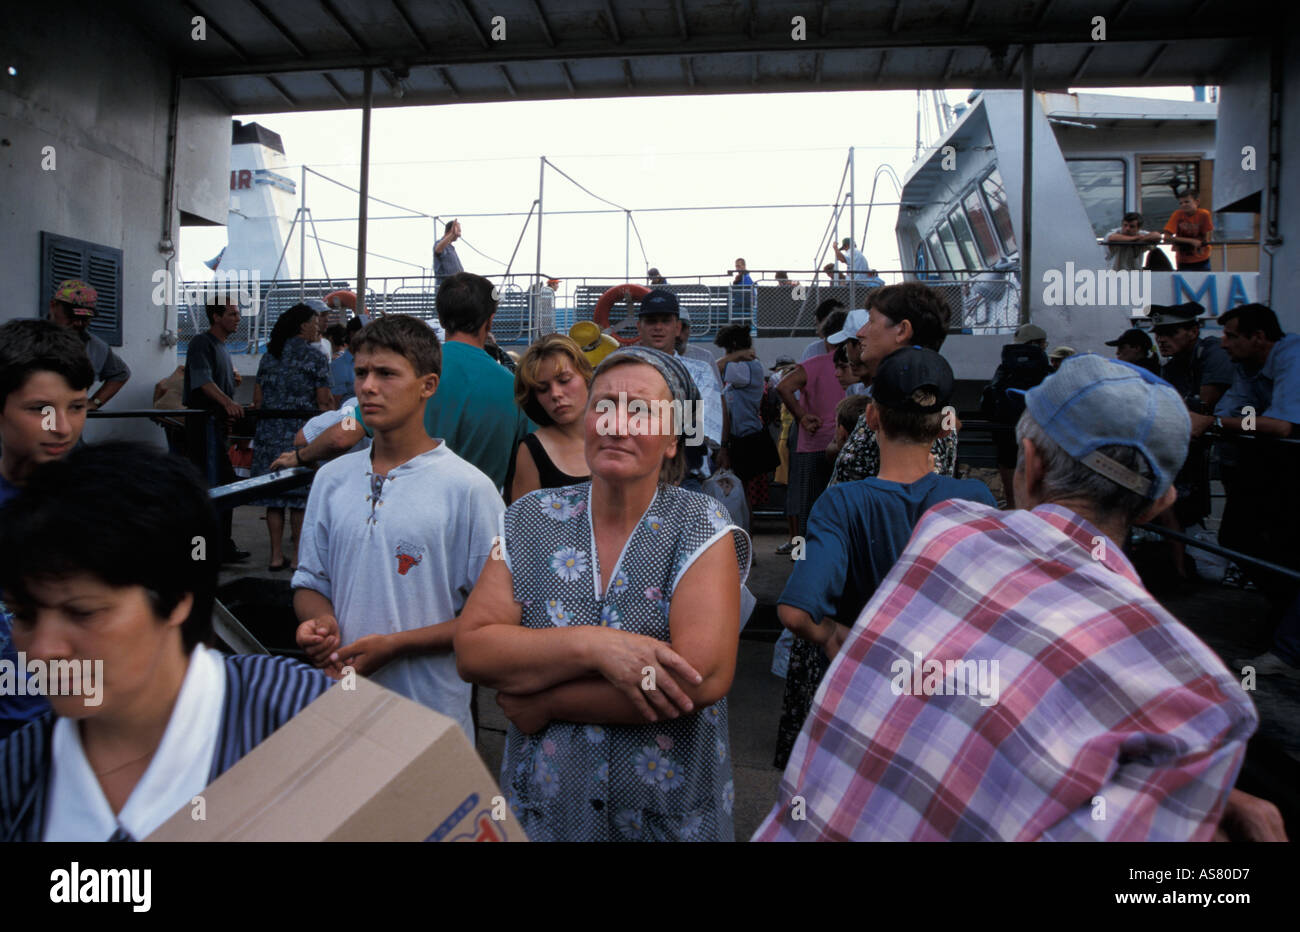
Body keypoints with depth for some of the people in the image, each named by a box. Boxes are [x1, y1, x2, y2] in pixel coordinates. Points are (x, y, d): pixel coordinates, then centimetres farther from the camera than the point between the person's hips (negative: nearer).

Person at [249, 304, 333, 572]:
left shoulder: (268, 355, 12)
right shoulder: (313, 356, -4)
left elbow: (257, 399, 12)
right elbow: (324, 401, -7)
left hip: (269, 434, 5)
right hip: (302, 434, -5)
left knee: (274, 498, 8)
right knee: (301, 498, 1)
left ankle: (276, 556, 12)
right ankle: (300, 557, 5)